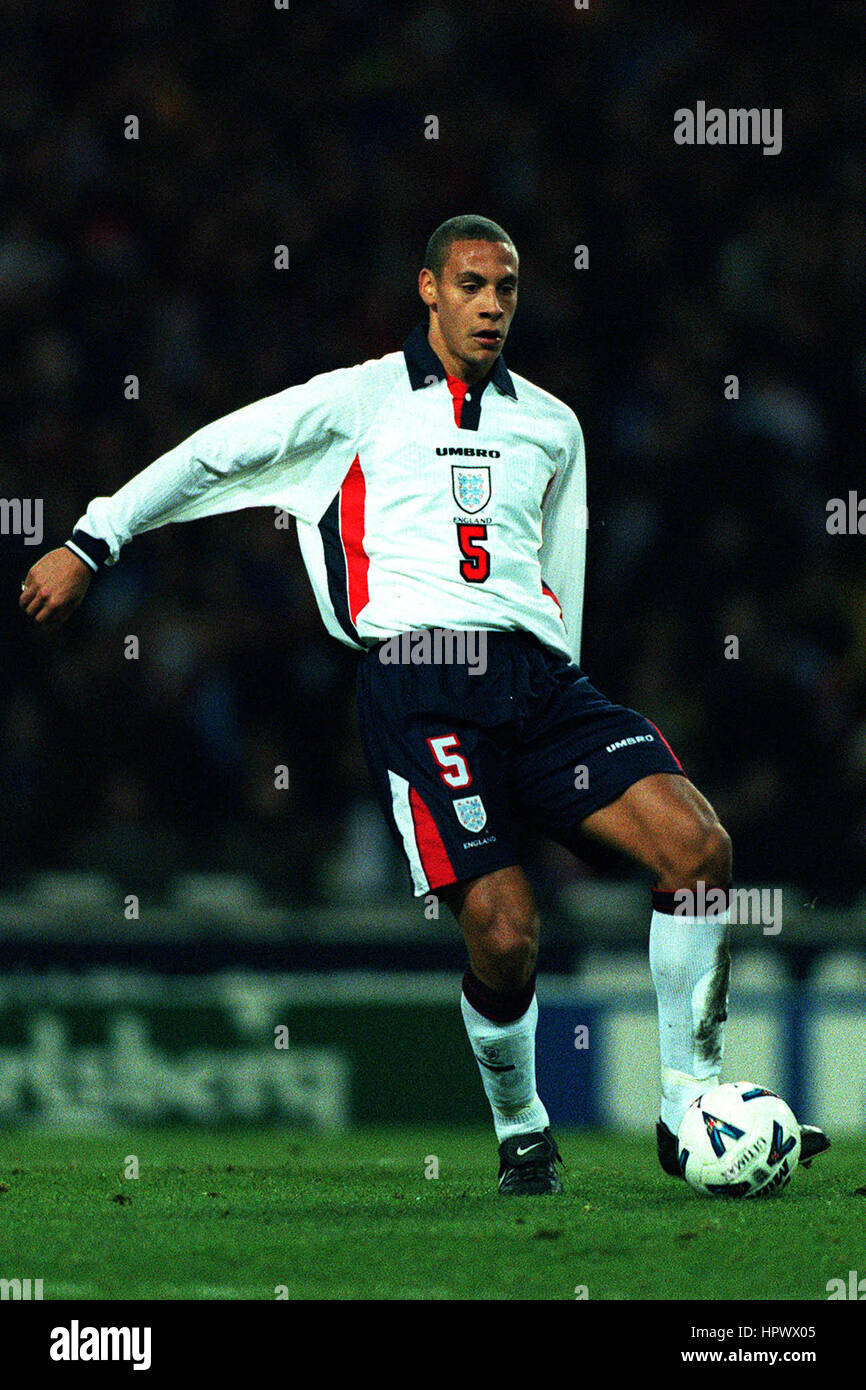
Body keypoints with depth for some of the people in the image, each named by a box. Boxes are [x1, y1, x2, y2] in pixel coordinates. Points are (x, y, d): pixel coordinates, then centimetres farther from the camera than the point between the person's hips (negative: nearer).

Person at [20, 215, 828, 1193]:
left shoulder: (551, 426, 22)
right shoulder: (363, 401, 9)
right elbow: (216, 454, 12)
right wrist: (91, 544, 11)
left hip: (537, 674, 5)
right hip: (415, 675, -5)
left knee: (697, 843, -15)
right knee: (503, 932, -18)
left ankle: (690, 1109, -5)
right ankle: (521, 1132, 8)